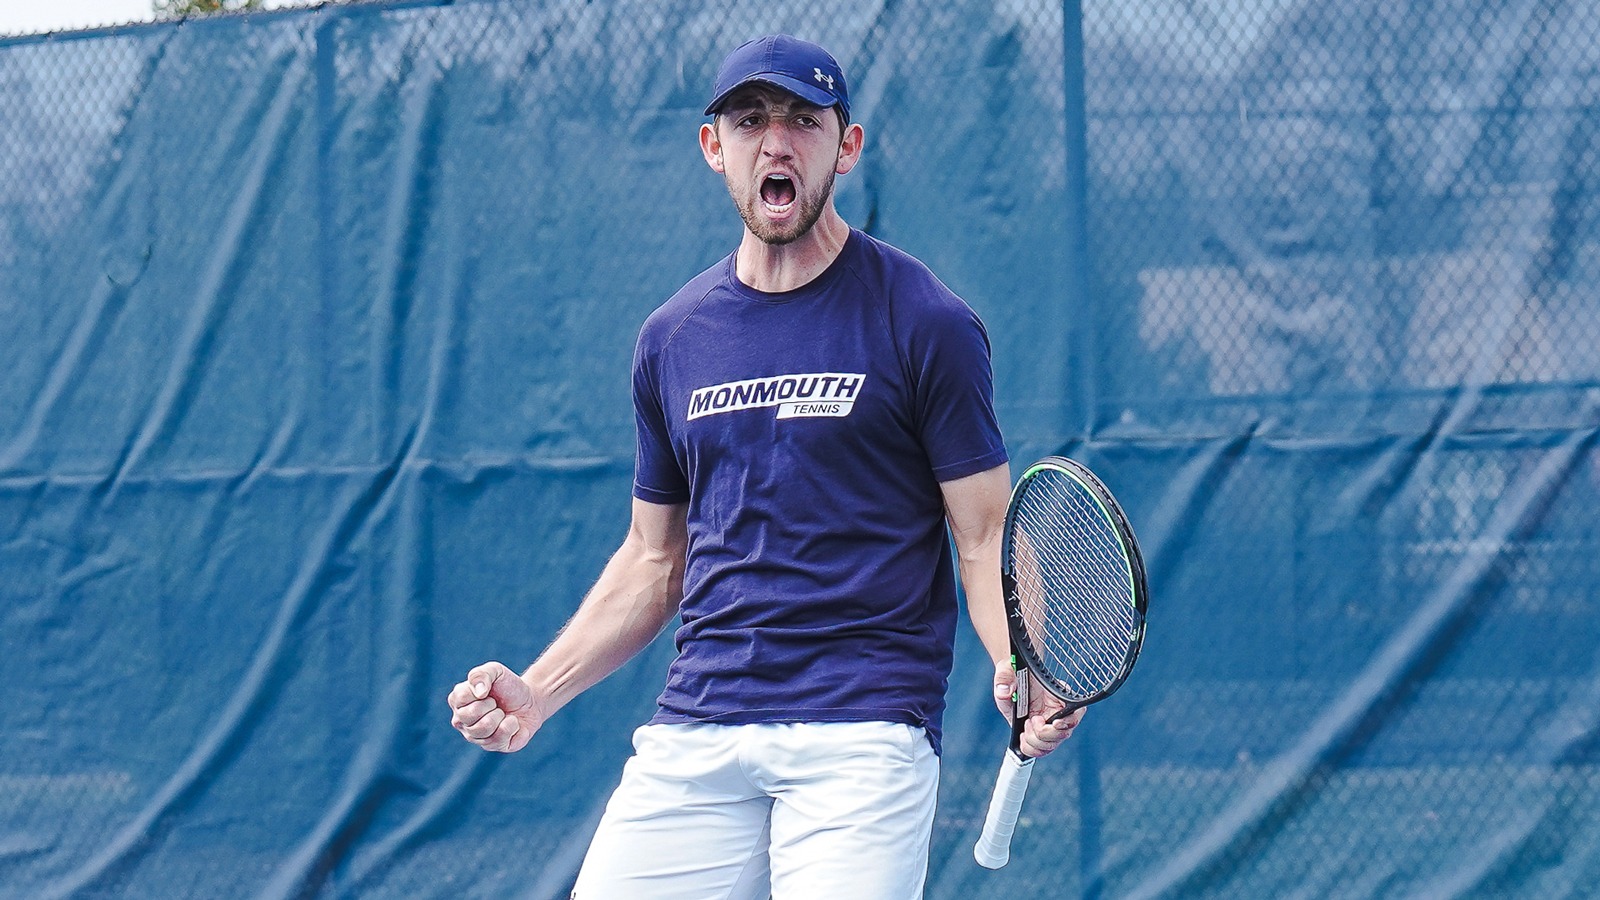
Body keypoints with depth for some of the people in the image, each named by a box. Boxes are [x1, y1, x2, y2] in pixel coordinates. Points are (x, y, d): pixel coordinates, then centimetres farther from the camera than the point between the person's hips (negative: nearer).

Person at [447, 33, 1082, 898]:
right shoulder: (671, 339, 13)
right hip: (690, 739, 4)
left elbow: (986, 536, -2)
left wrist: (1019, 670, -21)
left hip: (860, 734, -4)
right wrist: (536, 693, 9)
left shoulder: (925, 323, -1)